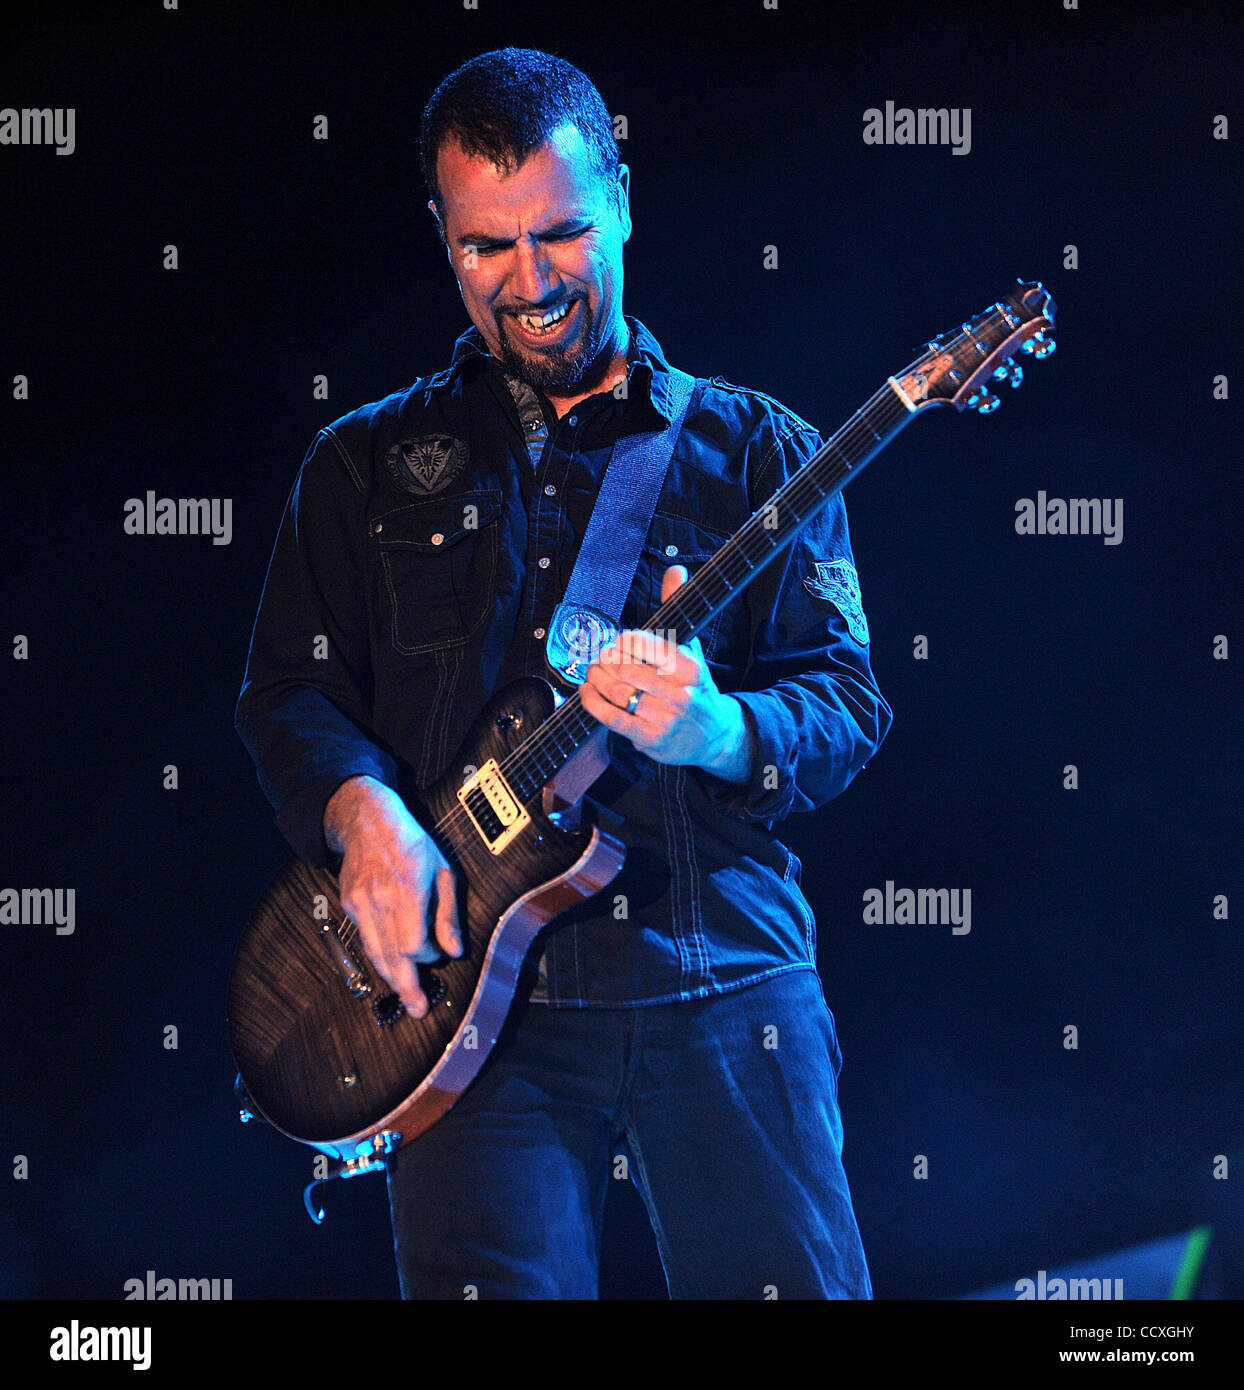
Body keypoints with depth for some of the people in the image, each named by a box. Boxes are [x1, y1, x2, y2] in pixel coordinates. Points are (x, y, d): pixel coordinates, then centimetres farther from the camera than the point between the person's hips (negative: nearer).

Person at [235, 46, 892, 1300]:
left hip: (725, 991, 0)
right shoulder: (367, 465, 14)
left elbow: (846, 701, 4)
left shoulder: (757, 451, 10)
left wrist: (717, 733, -19)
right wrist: (364, 812, -13)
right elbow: (288, 694, 9)